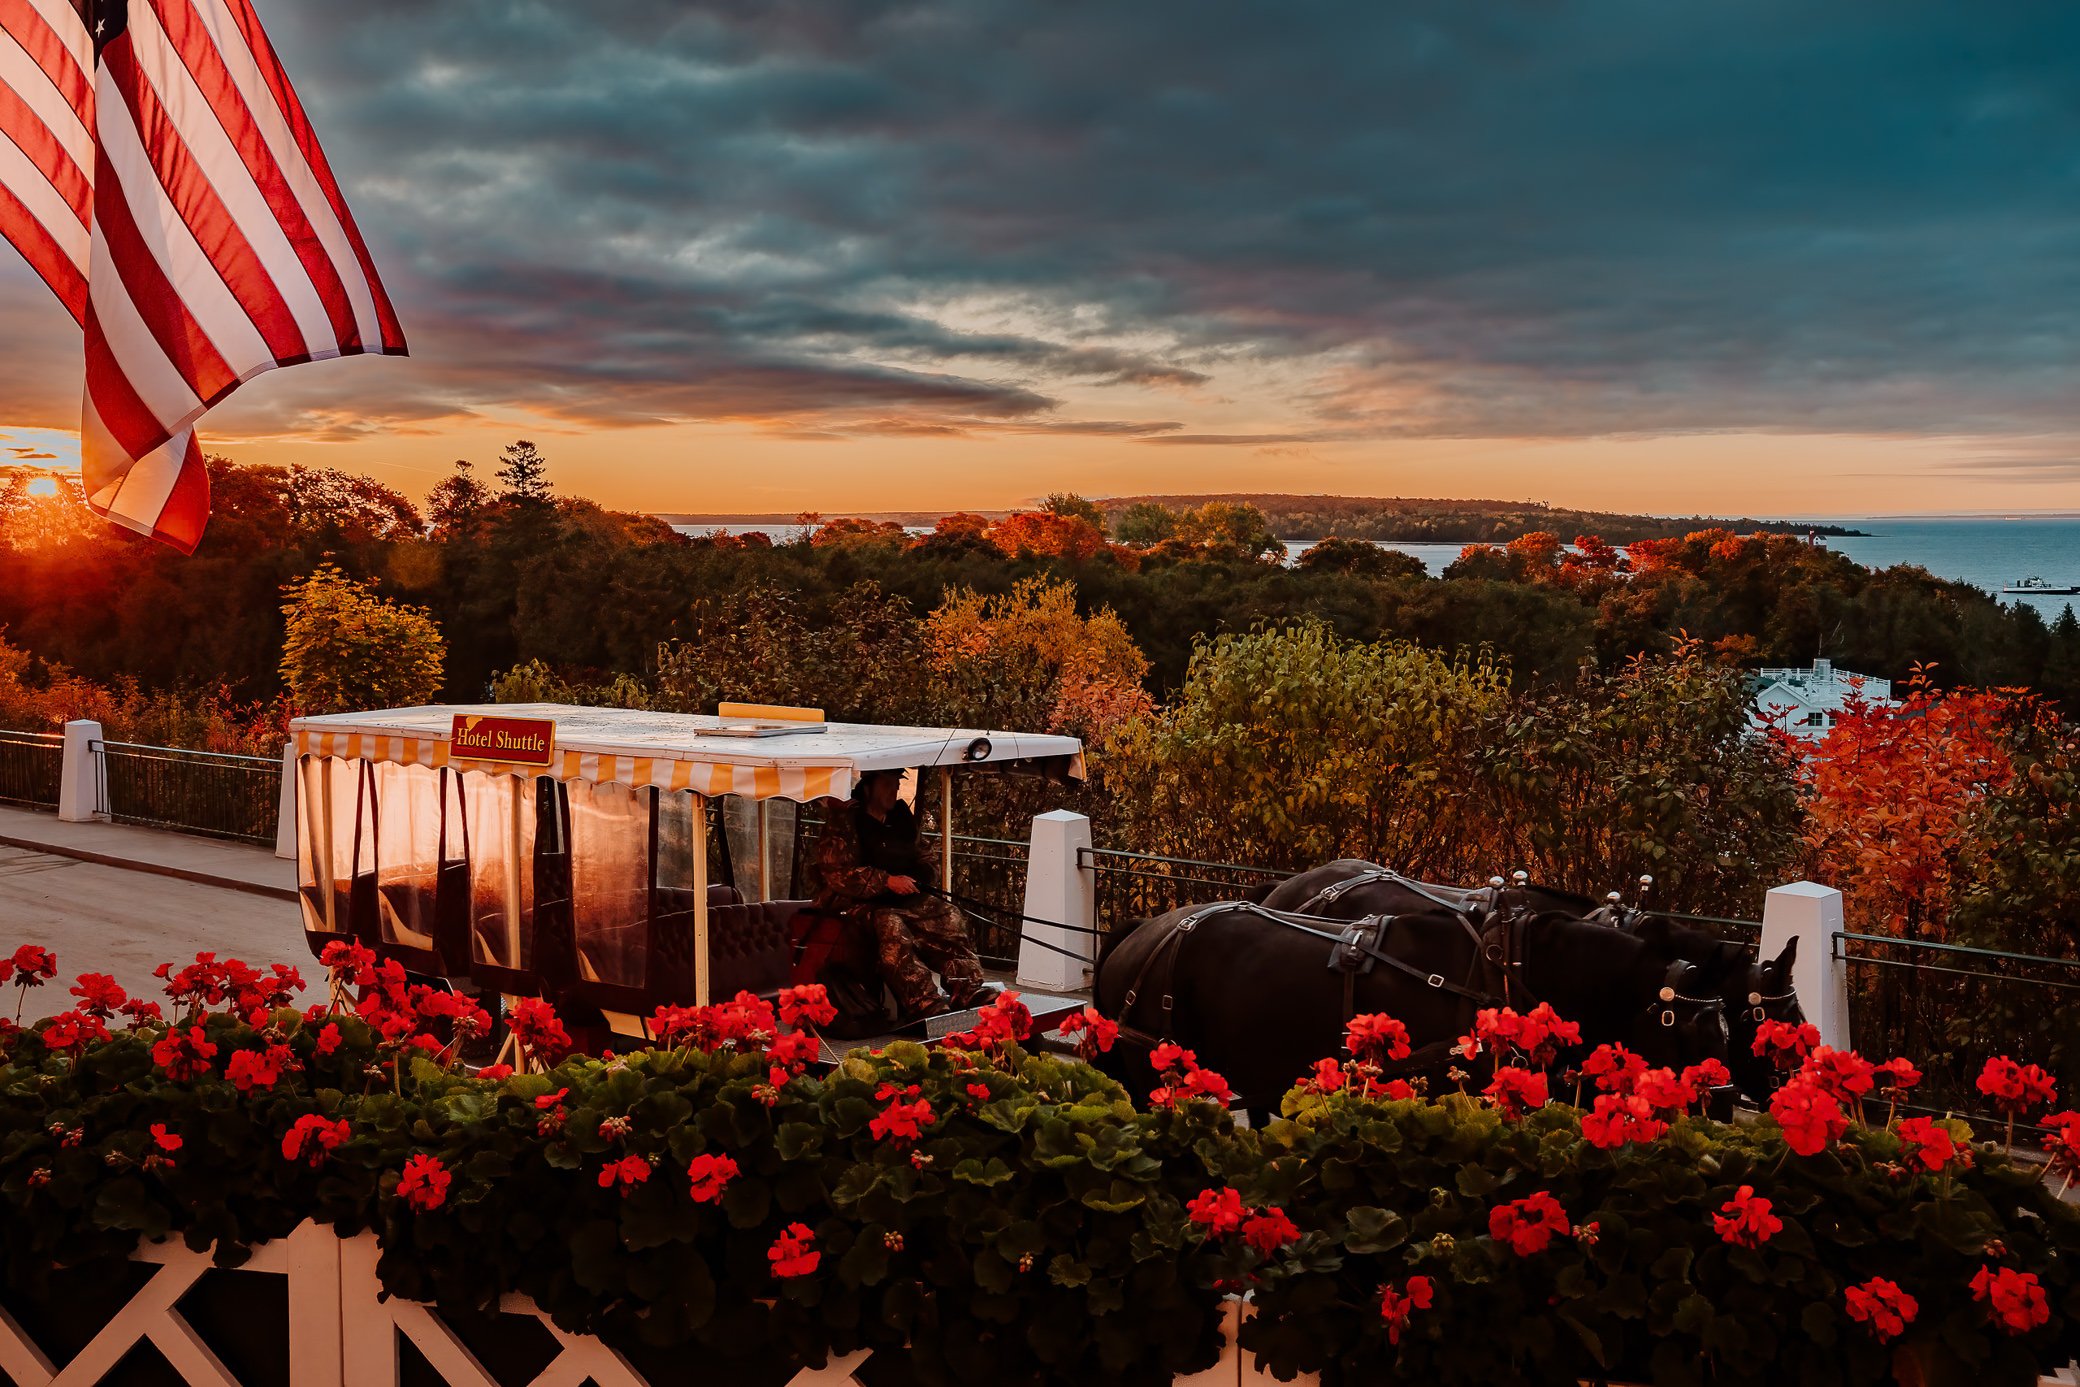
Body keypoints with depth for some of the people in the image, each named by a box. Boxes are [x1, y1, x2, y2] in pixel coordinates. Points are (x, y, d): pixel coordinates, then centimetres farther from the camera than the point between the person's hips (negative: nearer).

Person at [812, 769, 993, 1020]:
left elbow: (927, 855, 25)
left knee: (947, 915, -15)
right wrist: (886, 881, -22)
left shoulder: (902, 817, 16)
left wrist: (914, 879, 1)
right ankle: (924, 1002, -46)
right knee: (888, 925, -37)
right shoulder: (843, 822, -7)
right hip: (852, 903, -7)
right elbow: (837, 874, -17)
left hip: (902, 898, 7)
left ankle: (968, 986, -28)